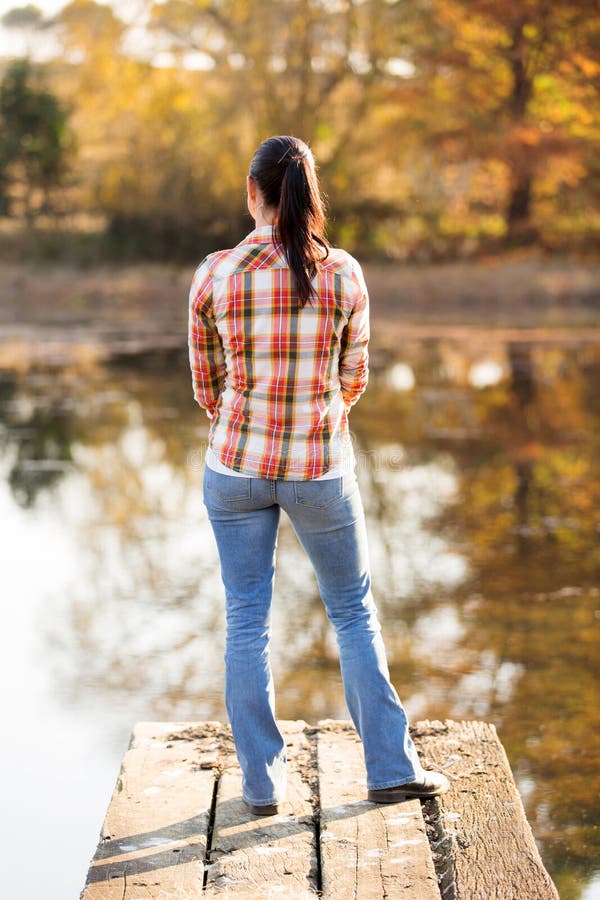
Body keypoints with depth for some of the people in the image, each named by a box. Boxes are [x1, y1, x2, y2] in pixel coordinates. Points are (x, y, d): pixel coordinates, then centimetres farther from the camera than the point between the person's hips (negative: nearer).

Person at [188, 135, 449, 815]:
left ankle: (261, 780, 17)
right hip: (322, 470, 0)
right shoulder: (344, 275, -9)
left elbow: (207, 385, 3)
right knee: (353, 612, 15)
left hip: (236, 467, 1)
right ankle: (390, 767, 21)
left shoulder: (213, 277, -9)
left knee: (246, 621, 12)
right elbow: (354, 379, 3)